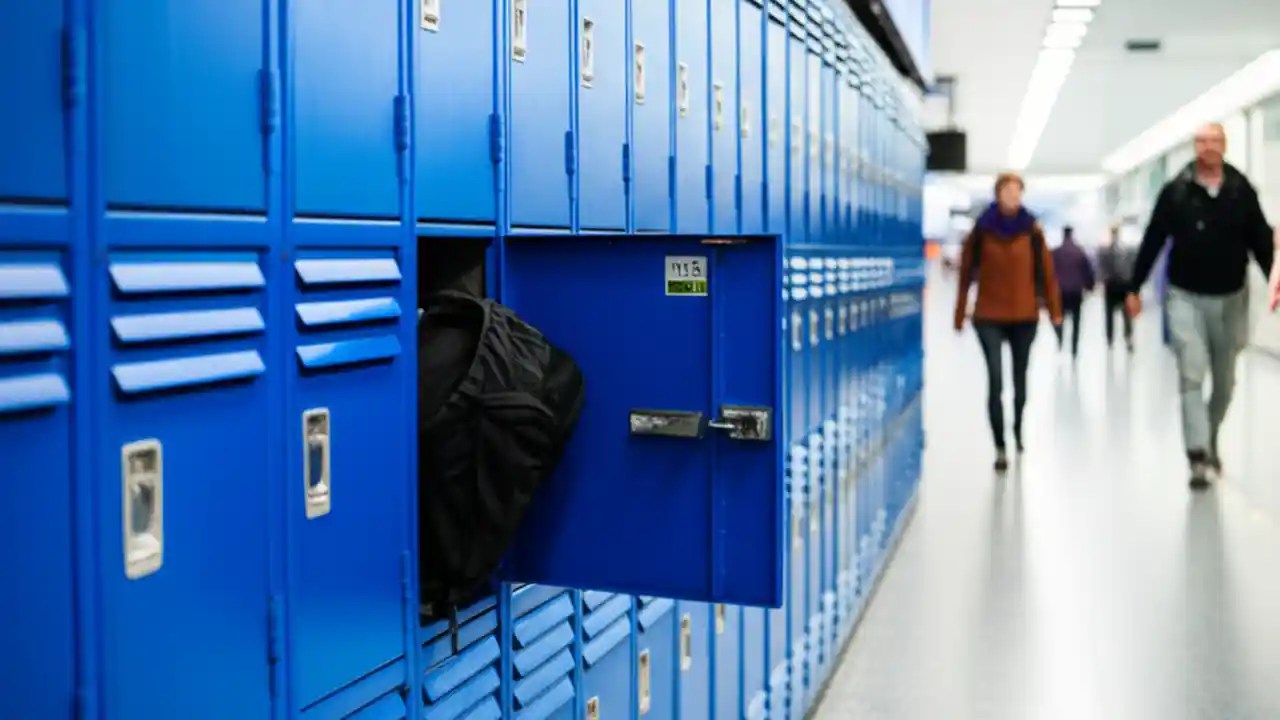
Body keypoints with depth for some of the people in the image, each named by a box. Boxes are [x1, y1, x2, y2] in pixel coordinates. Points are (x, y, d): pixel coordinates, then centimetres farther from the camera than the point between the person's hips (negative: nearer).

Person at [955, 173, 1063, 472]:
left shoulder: (1032, 231, -2)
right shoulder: (982, 230, -4)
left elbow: (1047, 271, 0)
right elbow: (966, 273, -1)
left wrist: (1054, 309, -1)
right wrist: (960, 315, 0)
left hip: (1025, 316, 2)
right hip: (989, 317, -2)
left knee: (1020, 378, 17)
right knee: (995, 381, -11)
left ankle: (1018, 427, 43)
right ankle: (1000, 447, -5)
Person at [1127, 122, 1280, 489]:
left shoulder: (1242, 190, 0)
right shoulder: (1175, 191, -4)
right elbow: (1152, 242, 0)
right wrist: (1135, 288, 1)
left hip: (1230, 300, 2)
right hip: (1185, 298, -2)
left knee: (1225, 382, 15)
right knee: (1191, 376, -11)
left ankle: (1210, 441, 36)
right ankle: (1198, 456, -12)